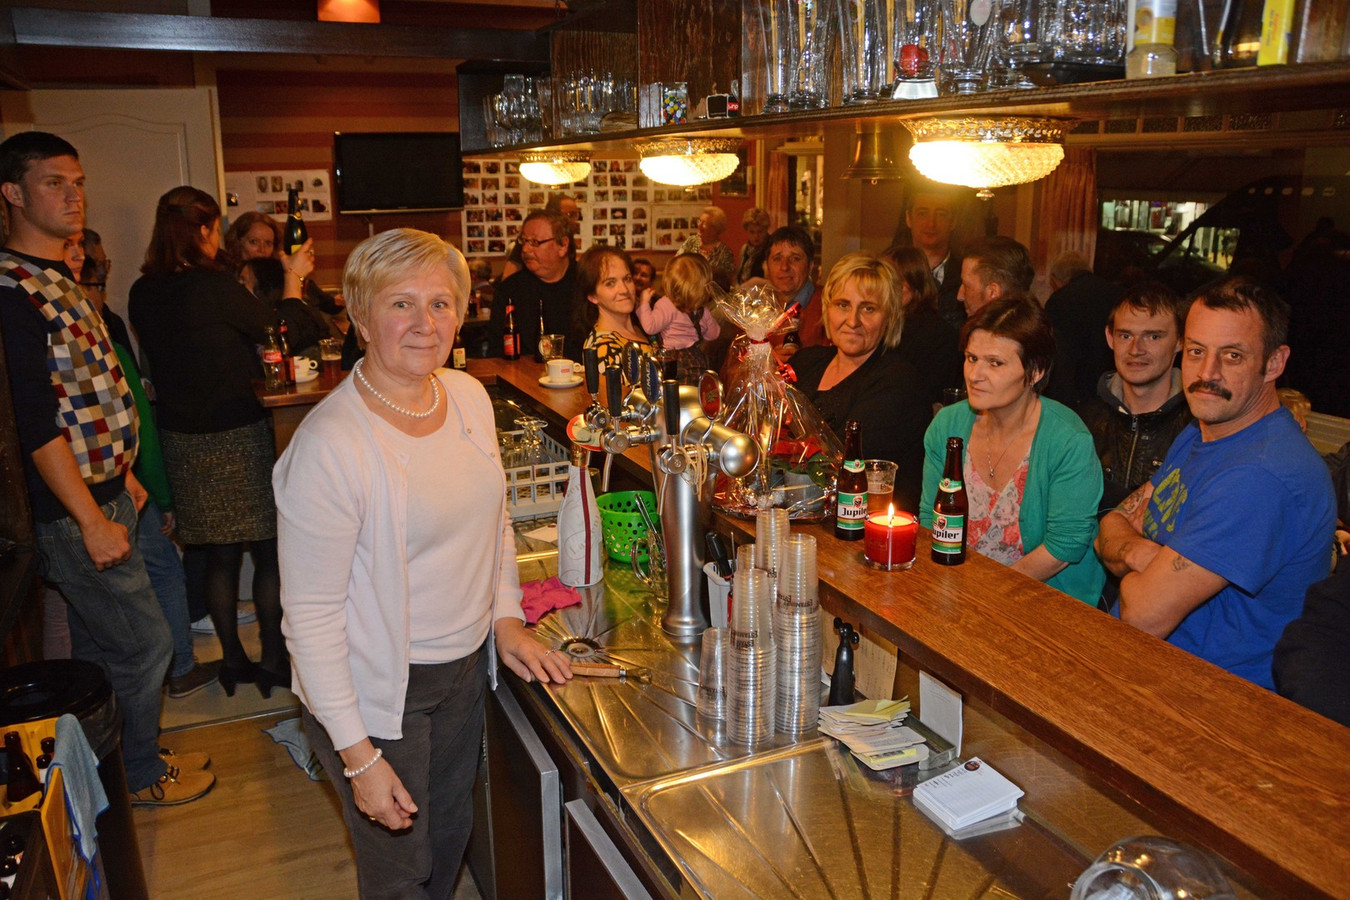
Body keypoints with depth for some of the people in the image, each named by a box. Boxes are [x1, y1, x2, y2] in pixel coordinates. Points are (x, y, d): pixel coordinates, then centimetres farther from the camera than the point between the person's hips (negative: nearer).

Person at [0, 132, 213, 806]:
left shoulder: (59, 280, 12)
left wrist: (119, 473, 20)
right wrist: (92, 519, -21)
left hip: (101, 492, 9)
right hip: (71, 510, -9)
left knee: (98, 643, 19)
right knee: (144, 642, 2)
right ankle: (139, 775, 22)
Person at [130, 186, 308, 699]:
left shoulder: (144, 294, 3)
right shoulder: (213, 285, -17)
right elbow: (274, 330, -2)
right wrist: (293, 278, 12)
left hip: (182, 440, 7)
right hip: (236, 437, -6)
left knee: (219, 555, 15)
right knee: (269, 551, 7)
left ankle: (232, 660, 24)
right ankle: (273, 661, 14)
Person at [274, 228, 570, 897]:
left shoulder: (469, 396, -3)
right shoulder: (330, 444, -24)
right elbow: (310, 614, -21)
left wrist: (506, 619, 4)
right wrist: (358, 756, -19)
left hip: (465, 667, 6)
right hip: (377, 691, -6)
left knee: (450, 838, 25)